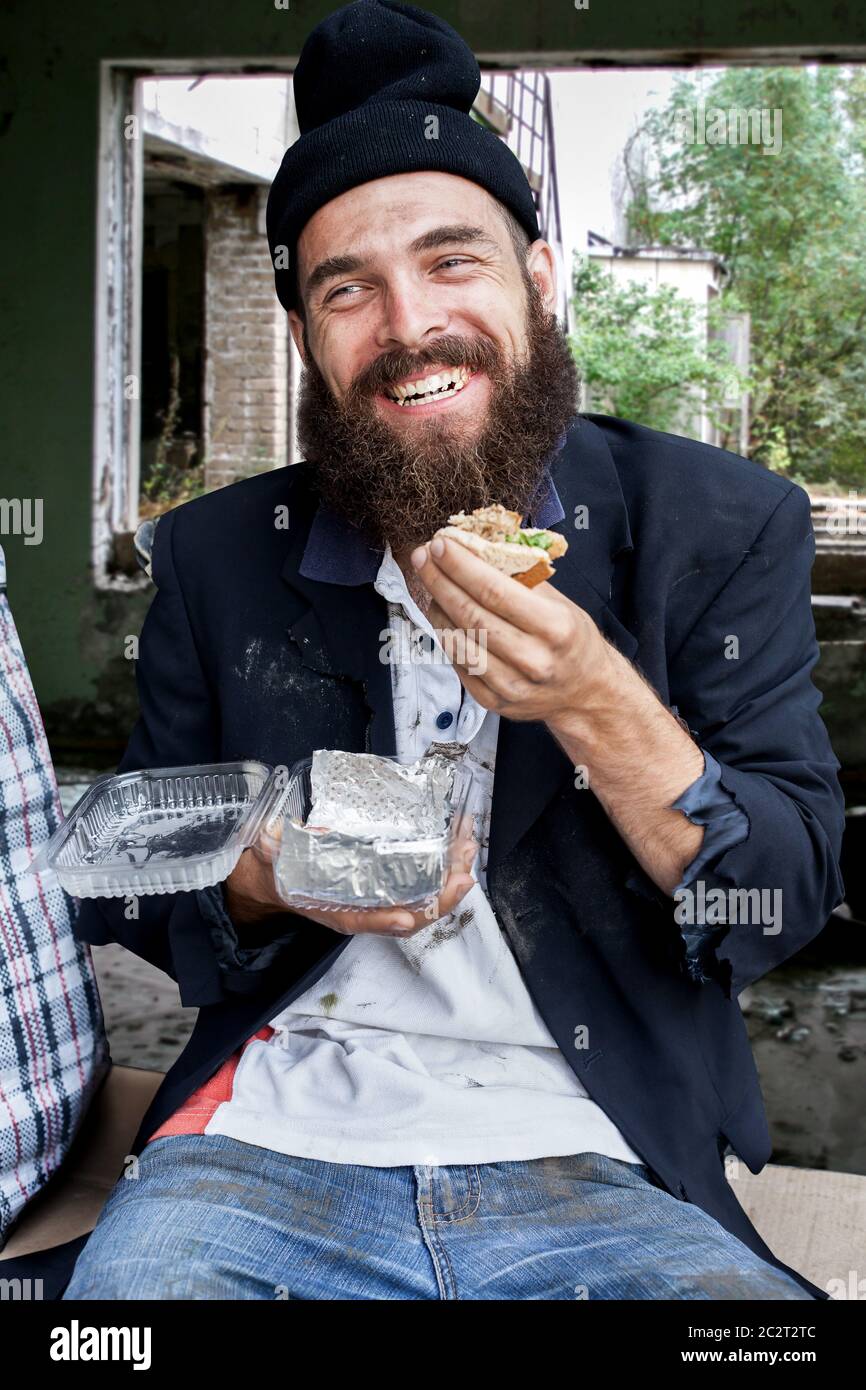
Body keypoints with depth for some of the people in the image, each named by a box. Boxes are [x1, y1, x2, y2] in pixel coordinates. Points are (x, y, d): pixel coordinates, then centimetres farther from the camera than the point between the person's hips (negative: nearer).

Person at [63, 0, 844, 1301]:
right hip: (274, 1135, 1)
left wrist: (596, 705, -21)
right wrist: (269, 876, -12)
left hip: (597, 1174, 0)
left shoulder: (723, 527, -2)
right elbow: (137, 893, 11)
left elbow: (784, 910, -5)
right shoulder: (216, 556, 3)